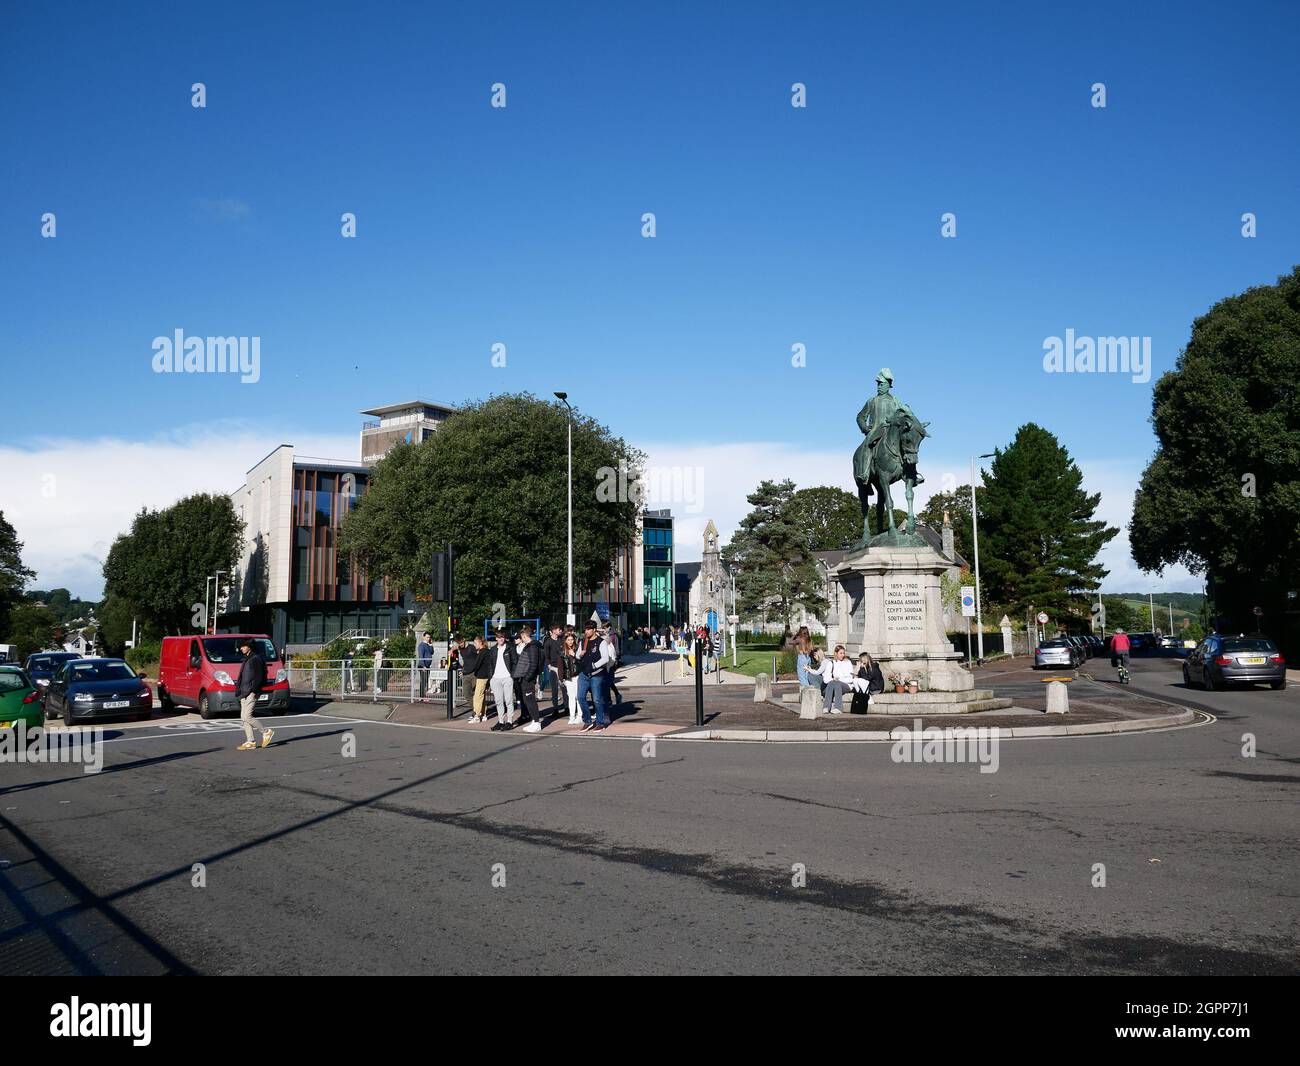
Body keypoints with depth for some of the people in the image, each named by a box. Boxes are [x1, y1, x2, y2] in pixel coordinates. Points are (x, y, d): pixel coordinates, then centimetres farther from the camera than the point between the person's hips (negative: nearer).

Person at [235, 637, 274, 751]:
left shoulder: (256, 659, -10)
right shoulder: (246, 659, 19)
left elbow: (258, 677, -17)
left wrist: (253, 691, -22)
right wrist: (241, 692, 20)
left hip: (251, 693, -10)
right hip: (244, 693, 10)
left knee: (246, 717, -15)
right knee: (244, 718, 6)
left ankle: (266, 732, -3)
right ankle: (251, 742, 9)